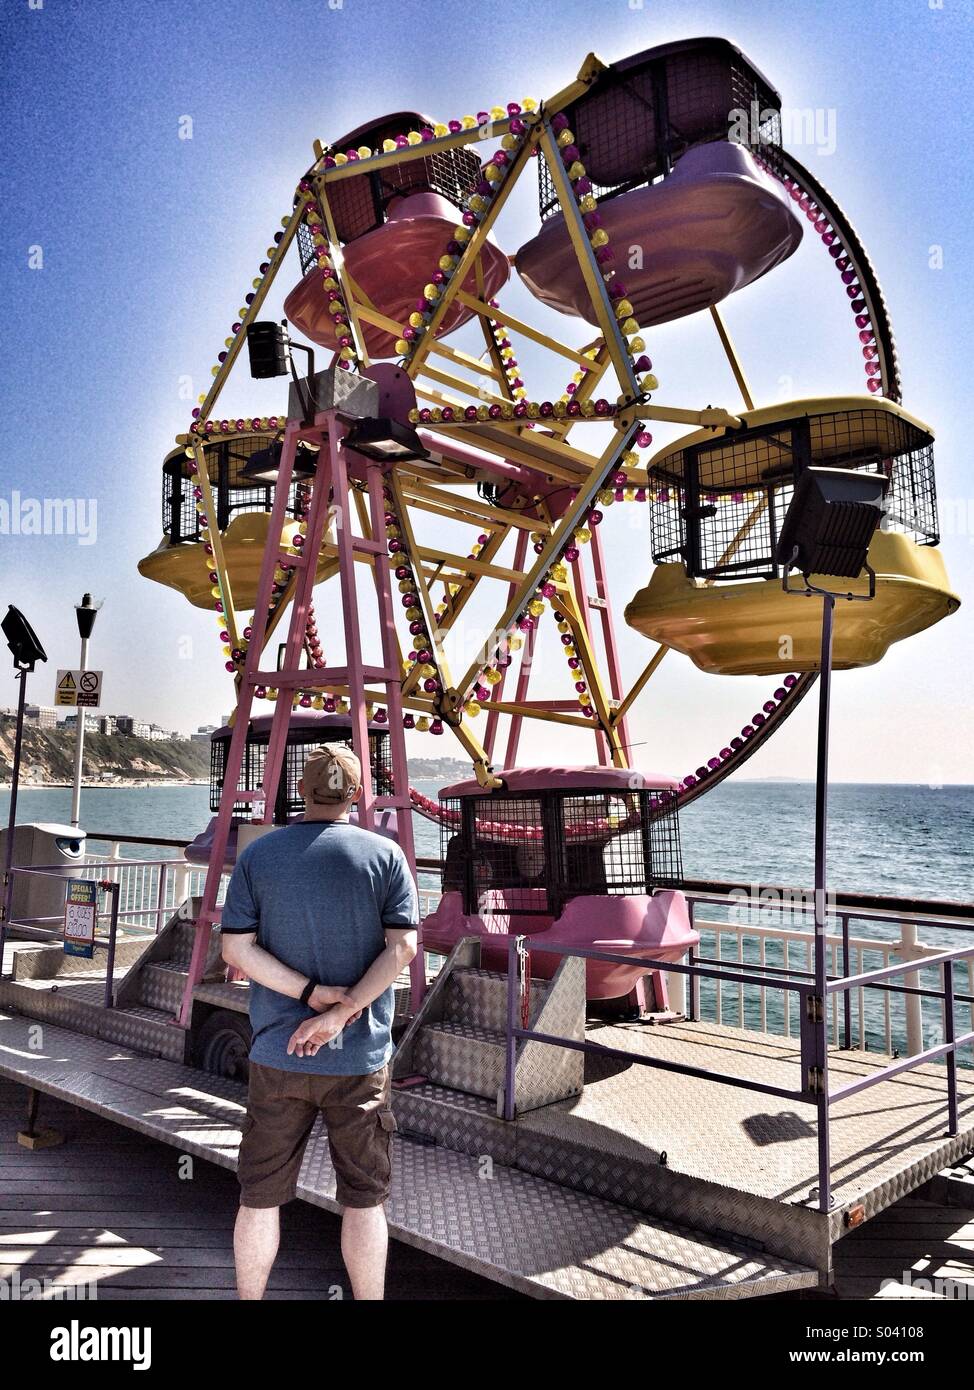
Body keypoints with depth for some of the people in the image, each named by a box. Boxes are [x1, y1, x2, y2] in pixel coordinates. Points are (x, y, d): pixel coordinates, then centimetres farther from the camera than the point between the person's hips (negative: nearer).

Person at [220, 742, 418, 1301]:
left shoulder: (258, 854, 0)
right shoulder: (384, 853, -5)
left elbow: (236, 946, -5)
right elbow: (402, 945, -12)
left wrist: (313, 994, -10)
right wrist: (342, 1012, -14)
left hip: (277, 1052, 2)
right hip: (361, 1054, -1)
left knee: (260, 1196, 16)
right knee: (364, 1198, 12)